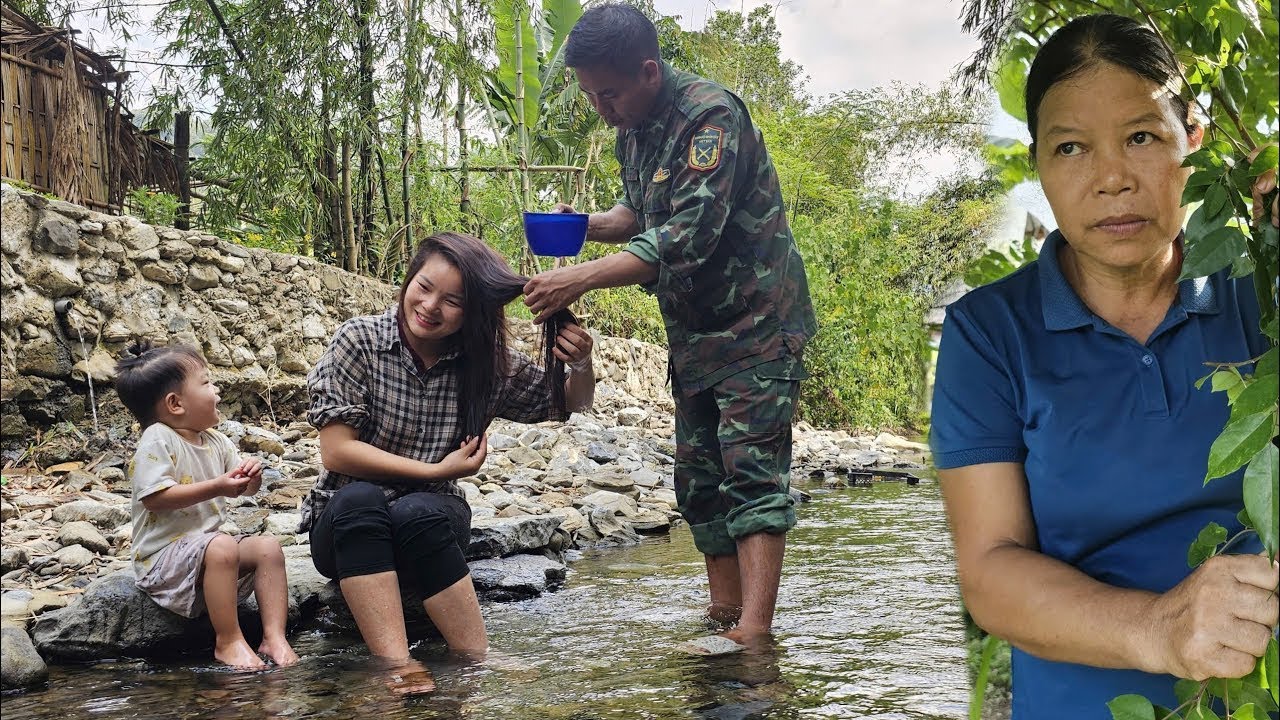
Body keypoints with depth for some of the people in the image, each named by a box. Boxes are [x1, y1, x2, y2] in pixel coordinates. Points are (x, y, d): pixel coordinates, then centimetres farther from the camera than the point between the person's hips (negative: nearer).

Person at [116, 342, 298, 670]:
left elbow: (244, 490, 19)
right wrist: (217, 487, -28)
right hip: (163, 554, -8)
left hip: (207, 543, 9)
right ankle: (228, 641, -23)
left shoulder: (216, 441, 10)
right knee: (221, 548, -34)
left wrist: (250, 476, -7)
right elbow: (155, 497, -25)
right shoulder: (158, 440, -15)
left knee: (268, 547, -7)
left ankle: (274, 636, -11)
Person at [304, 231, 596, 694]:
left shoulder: (487, 363, -3)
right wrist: (437, 471, -16)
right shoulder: (359, 341, -11)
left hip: (431, 522, 1)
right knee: (358, 500, -36)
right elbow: (336, 451, -15)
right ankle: (396, 664, -42)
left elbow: (567, 403, 8)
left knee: (417, 513, -34)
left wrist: (581, 366, -15)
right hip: (347, 521, -1)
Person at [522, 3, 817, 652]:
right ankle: (724, 613, 16)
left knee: (751, 471, -14)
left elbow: (685, 238, -30)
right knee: (699, 477, 8)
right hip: (692, 331, 9)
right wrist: (587, 225, 0)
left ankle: (754, 631, -17)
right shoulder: (632, 130, 6)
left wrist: (580, 279, -33)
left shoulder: (711, 116, -22)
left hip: (754, 324, -9)